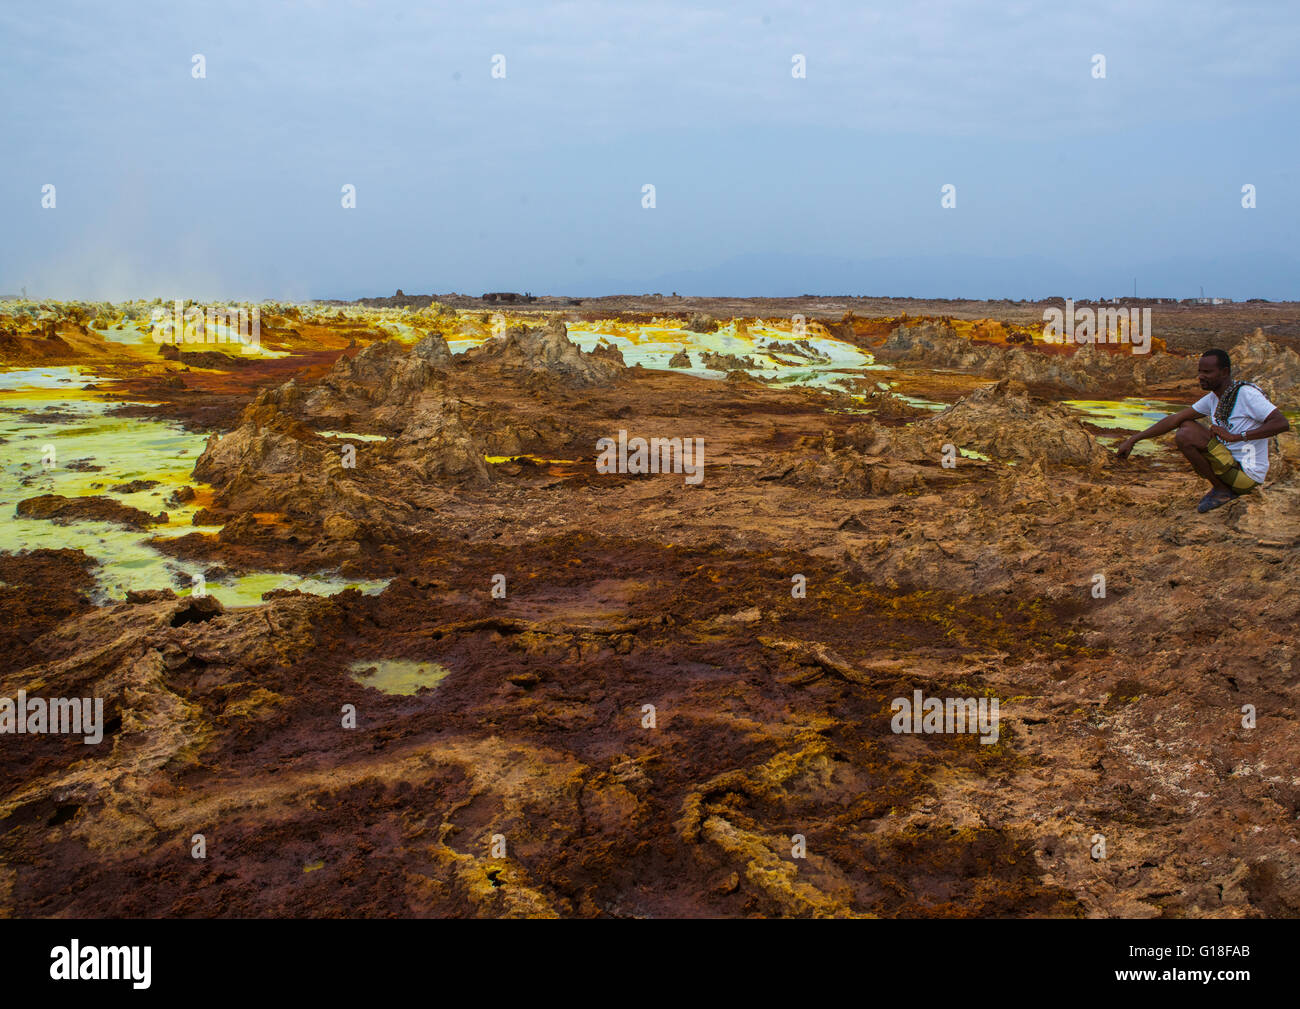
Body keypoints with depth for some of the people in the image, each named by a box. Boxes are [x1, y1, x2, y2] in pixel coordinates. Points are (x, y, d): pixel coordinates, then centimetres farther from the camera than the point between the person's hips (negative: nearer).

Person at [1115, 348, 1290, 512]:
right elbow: (1175, 419, 9)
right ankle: (1223, 487, 7)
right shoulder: (1213, 398, 8)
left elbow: (1283, 423, -27)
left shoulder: (1246, 393, -16)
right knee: (1186, 424, 12)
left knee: (1185, 436, -17)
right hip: (1230, 462, 9)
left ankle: (1222, 490, -4)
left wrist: (1236, 436, -29)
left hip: (1246, 475, -9)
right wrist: (1133, 439, 4)